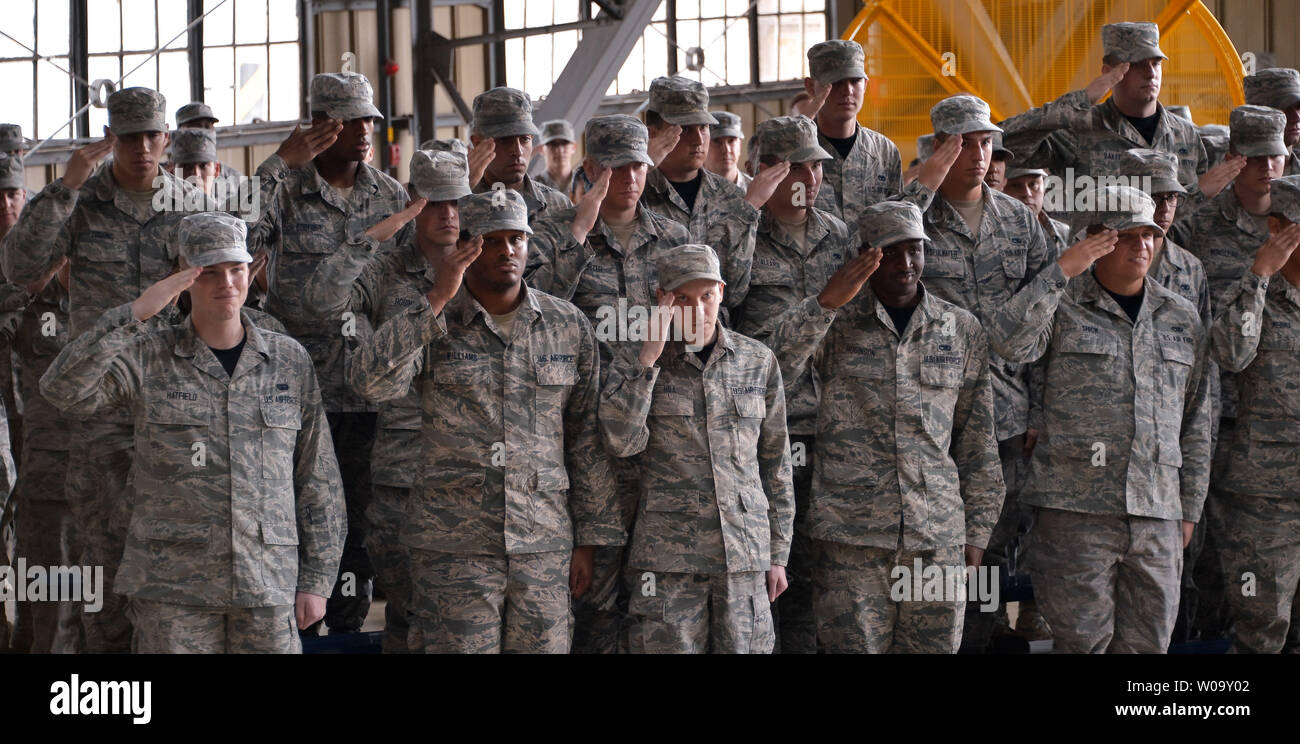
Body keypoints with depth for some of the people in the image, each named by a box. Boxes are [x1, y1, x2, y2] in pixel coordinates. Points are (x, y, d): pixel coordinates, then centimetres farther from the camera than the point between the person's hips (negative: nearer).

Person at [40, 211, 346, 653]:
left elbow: (318, 479, 9)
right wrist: (134, 314, -21)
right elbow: (63, 388, -15)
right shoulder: (148, 357, 2)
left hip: (269, 584, 1)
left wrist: (317, 578, 5)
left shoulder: (290, 362, 7)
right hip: (172, 587, -1)